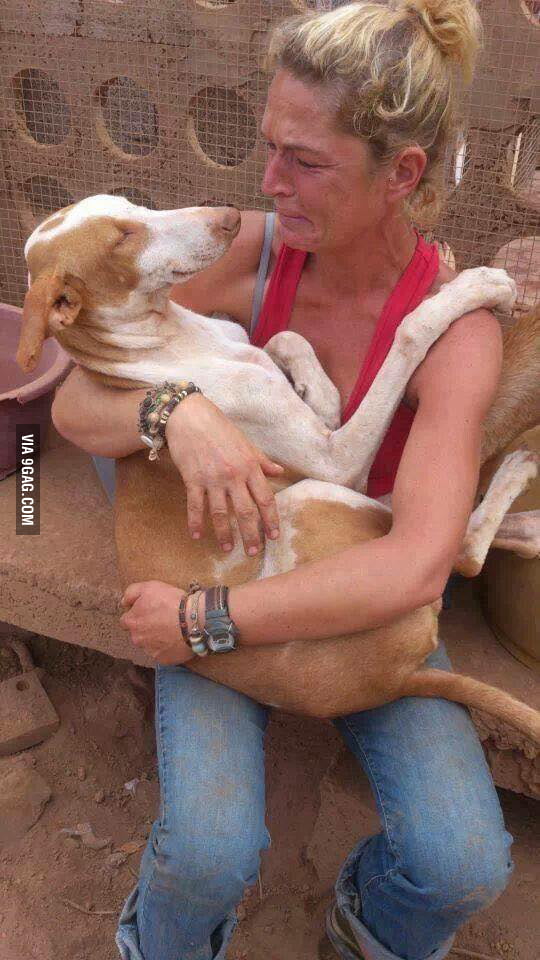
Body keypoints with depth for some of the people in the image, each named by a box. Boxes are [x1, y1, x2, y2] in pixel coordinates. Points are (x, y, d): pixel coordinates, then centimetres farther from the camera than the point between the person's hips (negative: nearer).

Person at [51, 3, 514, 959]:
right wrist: (177, 412, -37)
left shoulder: (456, 330, -23)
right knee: (212, 849, -22)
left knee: (464, 862, -14)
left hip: (353, 591, 0)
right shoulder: (247, 253, -18)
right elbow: (76, 404, -15)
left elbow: (416, 564, -34)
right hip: (214, 556, 0)